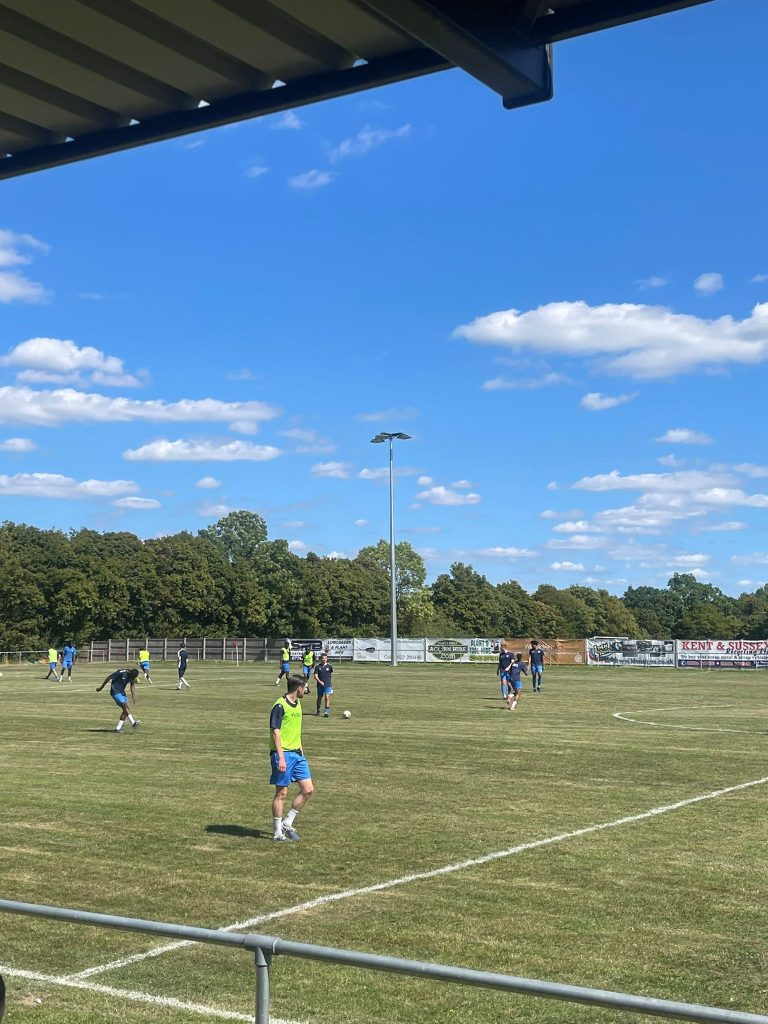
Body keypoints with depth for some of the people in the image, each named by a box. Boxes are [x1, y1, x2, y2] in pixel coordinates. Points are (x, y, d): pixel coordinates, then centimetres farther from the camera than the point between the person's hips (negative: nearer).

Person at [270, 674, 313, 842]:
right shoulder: (280, 706, -14)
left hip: (297, 753, 9)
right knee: (281, 792, -1)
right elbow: (275, 732, -17)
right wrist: (281, 757, -21)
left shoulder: (297, 703, 13)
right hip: (284, 754, -9)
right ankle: (278, 833, 9)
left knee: (308, 789, 4)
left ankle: (287, 823, 16)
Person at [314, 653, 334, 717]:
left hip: (328, 685, -1)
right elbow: (315, 676, -5)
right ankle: (318, 710, 31)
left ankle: (326, 712, -12)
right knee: (319, 698, 13)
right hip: (320, 685, 1)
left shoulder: (329, 666, 2)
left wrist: (331, 684, 19)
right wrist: (320, 681, -22)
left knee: (327, 698, -12)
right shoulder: (317, 667, -1)